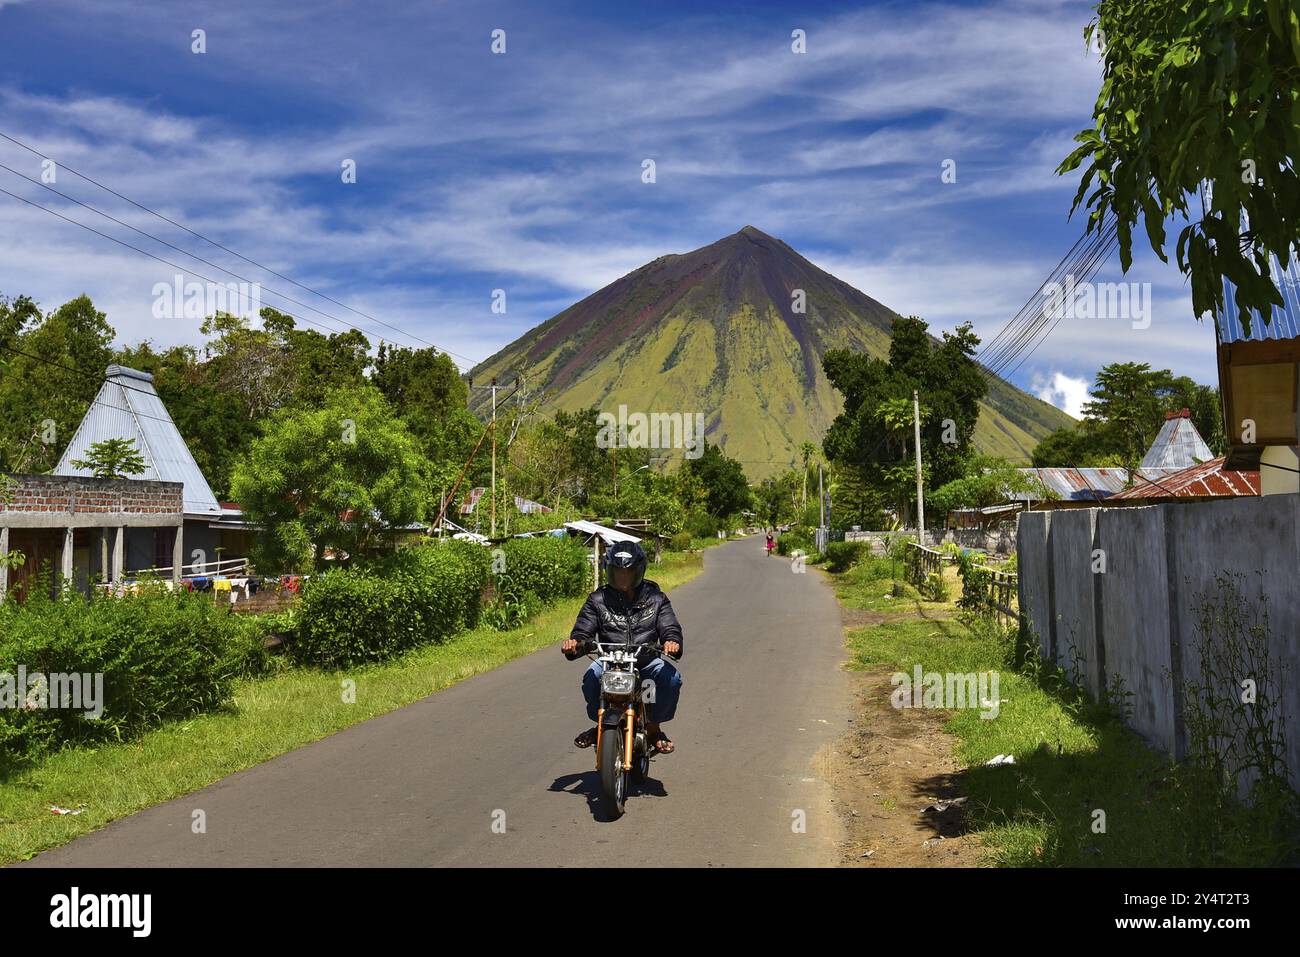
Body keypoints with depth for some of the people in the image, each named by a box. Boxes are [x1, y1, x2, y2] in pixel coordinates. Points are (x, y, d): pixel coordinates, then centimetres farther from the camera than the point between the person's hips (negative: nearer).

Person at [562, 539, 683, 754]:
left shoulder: (656, 598, 6)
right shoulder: (598, 600, 5)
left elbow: (670, 627, -4)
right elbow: (584, 629, -3)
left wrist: (672, 641, -29)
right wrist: (575, 642, -28)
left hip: (647, 661, 0)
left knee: (671, 677, -27)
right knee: (591, 678, -30)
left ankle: (653, 727, -2)